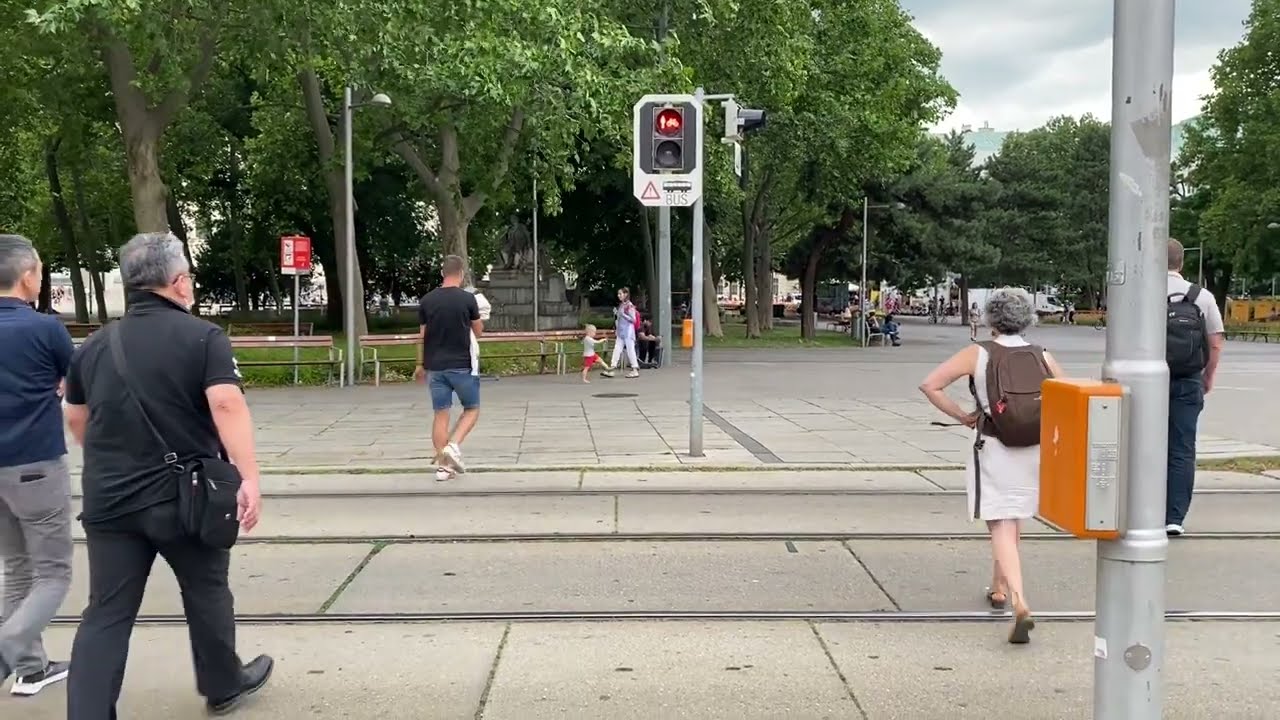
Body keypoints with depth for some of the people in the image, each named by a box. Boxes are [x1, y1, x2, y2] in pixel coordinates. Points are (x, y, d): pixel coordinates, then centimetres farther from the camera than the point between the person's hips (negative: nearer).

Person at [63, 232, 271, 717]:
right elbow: (227, 405, -23)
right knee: (206, 594, 16)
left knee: (106, 614, 7)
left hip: (109, 500, 4)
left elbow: (76, 420, 19)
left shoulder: (96, 345, 8)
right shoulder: (203, 336, -8)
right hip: (184, 495, -3)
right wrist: (249, 478, -25)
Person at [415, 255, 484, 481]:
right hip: (462, 365, -3)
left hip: (435, 366, 3)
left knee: (441, 414, 7)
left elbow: (422, 336, 7)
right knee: (472, 409, 13)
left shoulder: (426, 301, 3)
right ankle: (453, 446, -8)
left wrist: (420, 364, 16)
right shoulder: (467, 299, -8)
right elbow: (479, 331, 3)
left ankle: (443, 466, 7)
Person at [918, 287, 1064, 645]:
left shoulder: (978, 354, -6)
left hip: (994, 451, -4)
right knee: (1012, 521, 23)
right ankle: (998, 588, 39)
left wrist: (961, 416, -2)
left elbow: (930, 384, -11)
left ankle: (1019, 603, -19)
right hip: (1035, 452, 4)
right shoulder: (1042, 356, 2)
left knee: (1001, 528, -2)